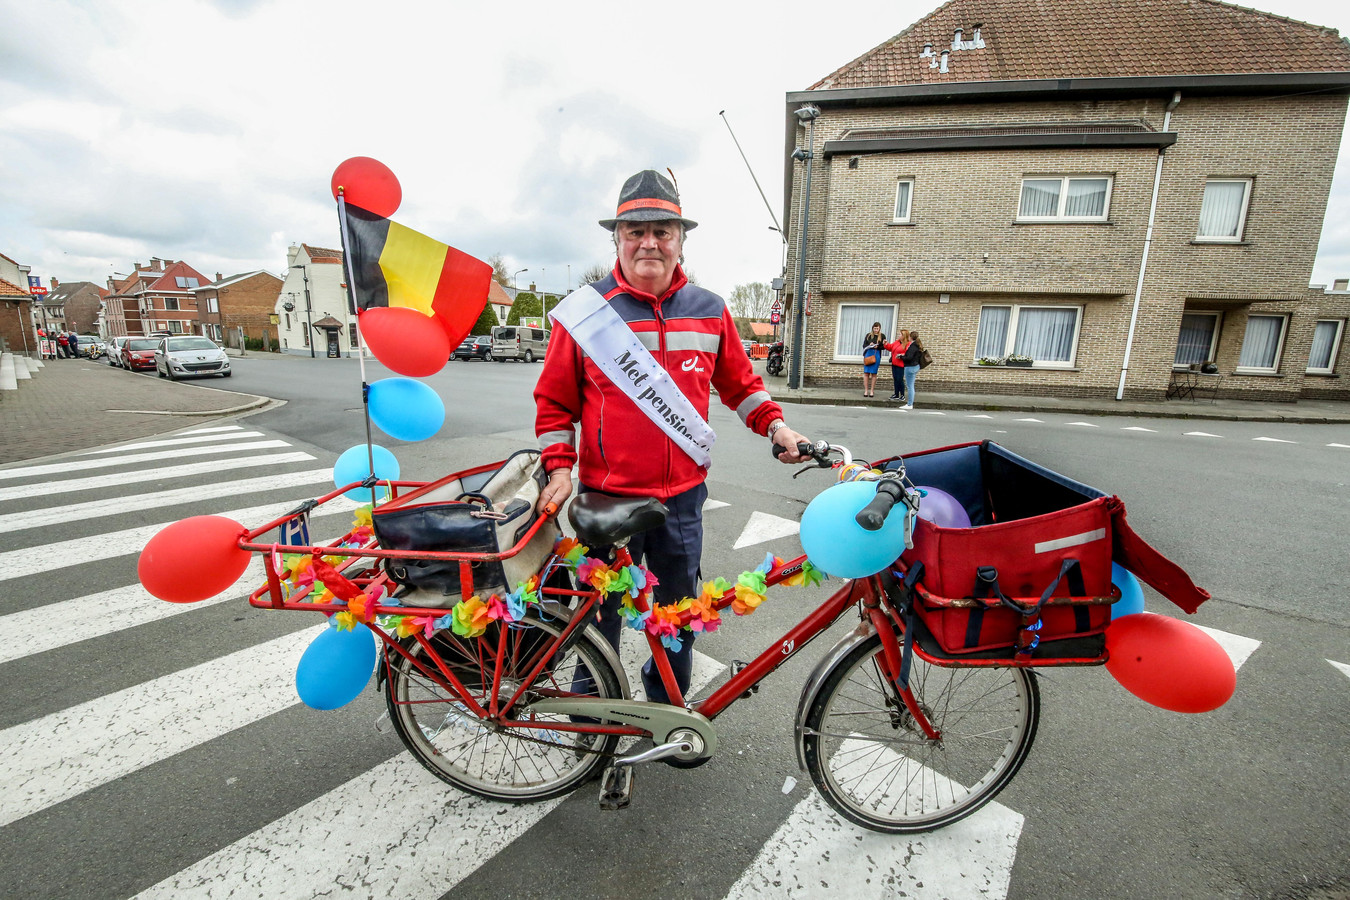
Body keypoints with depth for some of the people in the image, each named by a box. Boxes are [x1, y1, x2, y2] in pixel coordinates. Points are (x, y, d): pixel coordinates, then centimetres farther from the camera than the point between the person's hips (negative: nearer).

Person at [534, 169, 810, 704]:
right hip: (606, 497, -2)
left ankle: (668, 709, 44)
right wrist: (559, 466, -6)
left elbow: (739, 381, 15)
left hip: (683, 496, 3)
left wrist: (773, 424, 2)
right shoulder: (585, 312, -3)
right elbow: (554, 400, 2)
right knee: (599, 612, 15)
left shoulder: (710, 312, 4)